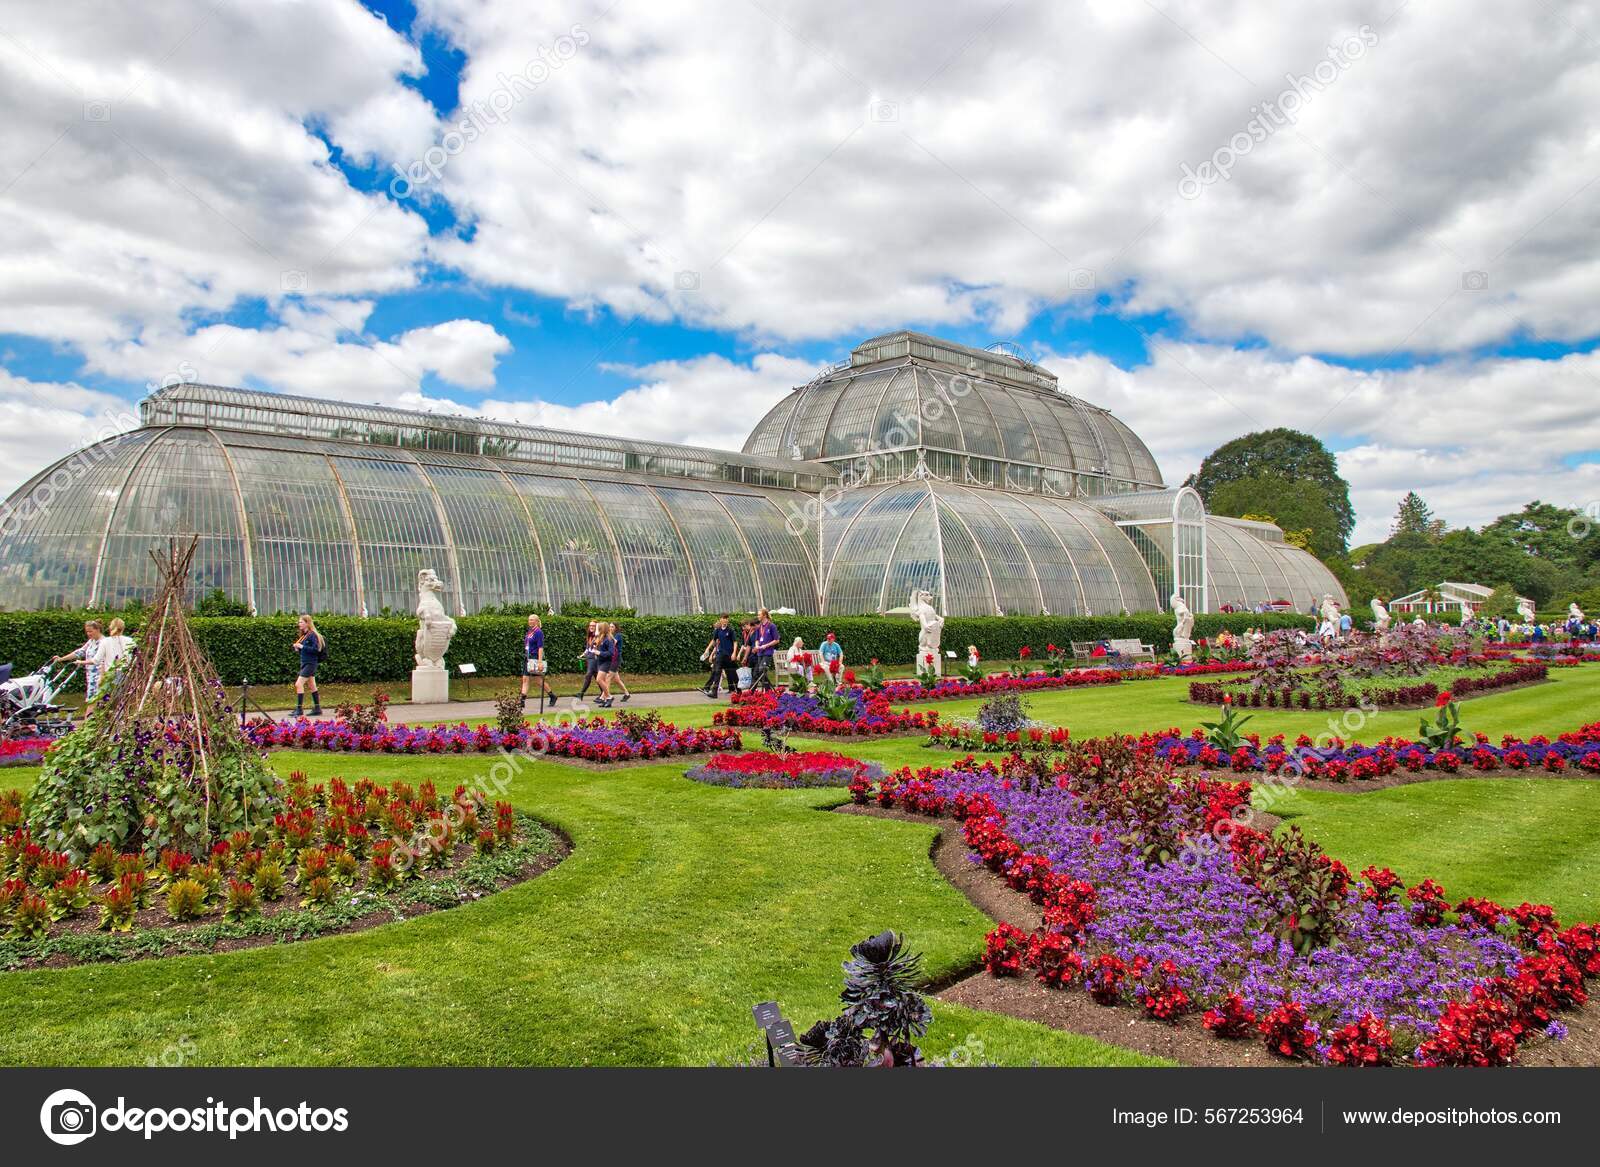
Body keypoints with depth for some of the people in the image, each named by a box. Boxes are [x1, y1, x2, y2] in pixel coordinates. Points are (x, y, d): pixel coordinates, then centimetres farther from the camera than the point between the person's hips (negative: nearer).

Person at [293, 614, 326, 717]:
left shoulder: (313, 635, -13)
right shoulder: (304, 635, 14)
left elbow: (316, 649, -20)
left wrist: (302, 647, -20)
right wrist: (297, 648, 0)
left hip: (310, 663, -9)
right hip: (304, 663, 9)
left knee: (299, 684, -15)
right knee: (312, 686, 12)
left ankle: (299, 710, -12)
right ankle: (317, 709, 17)